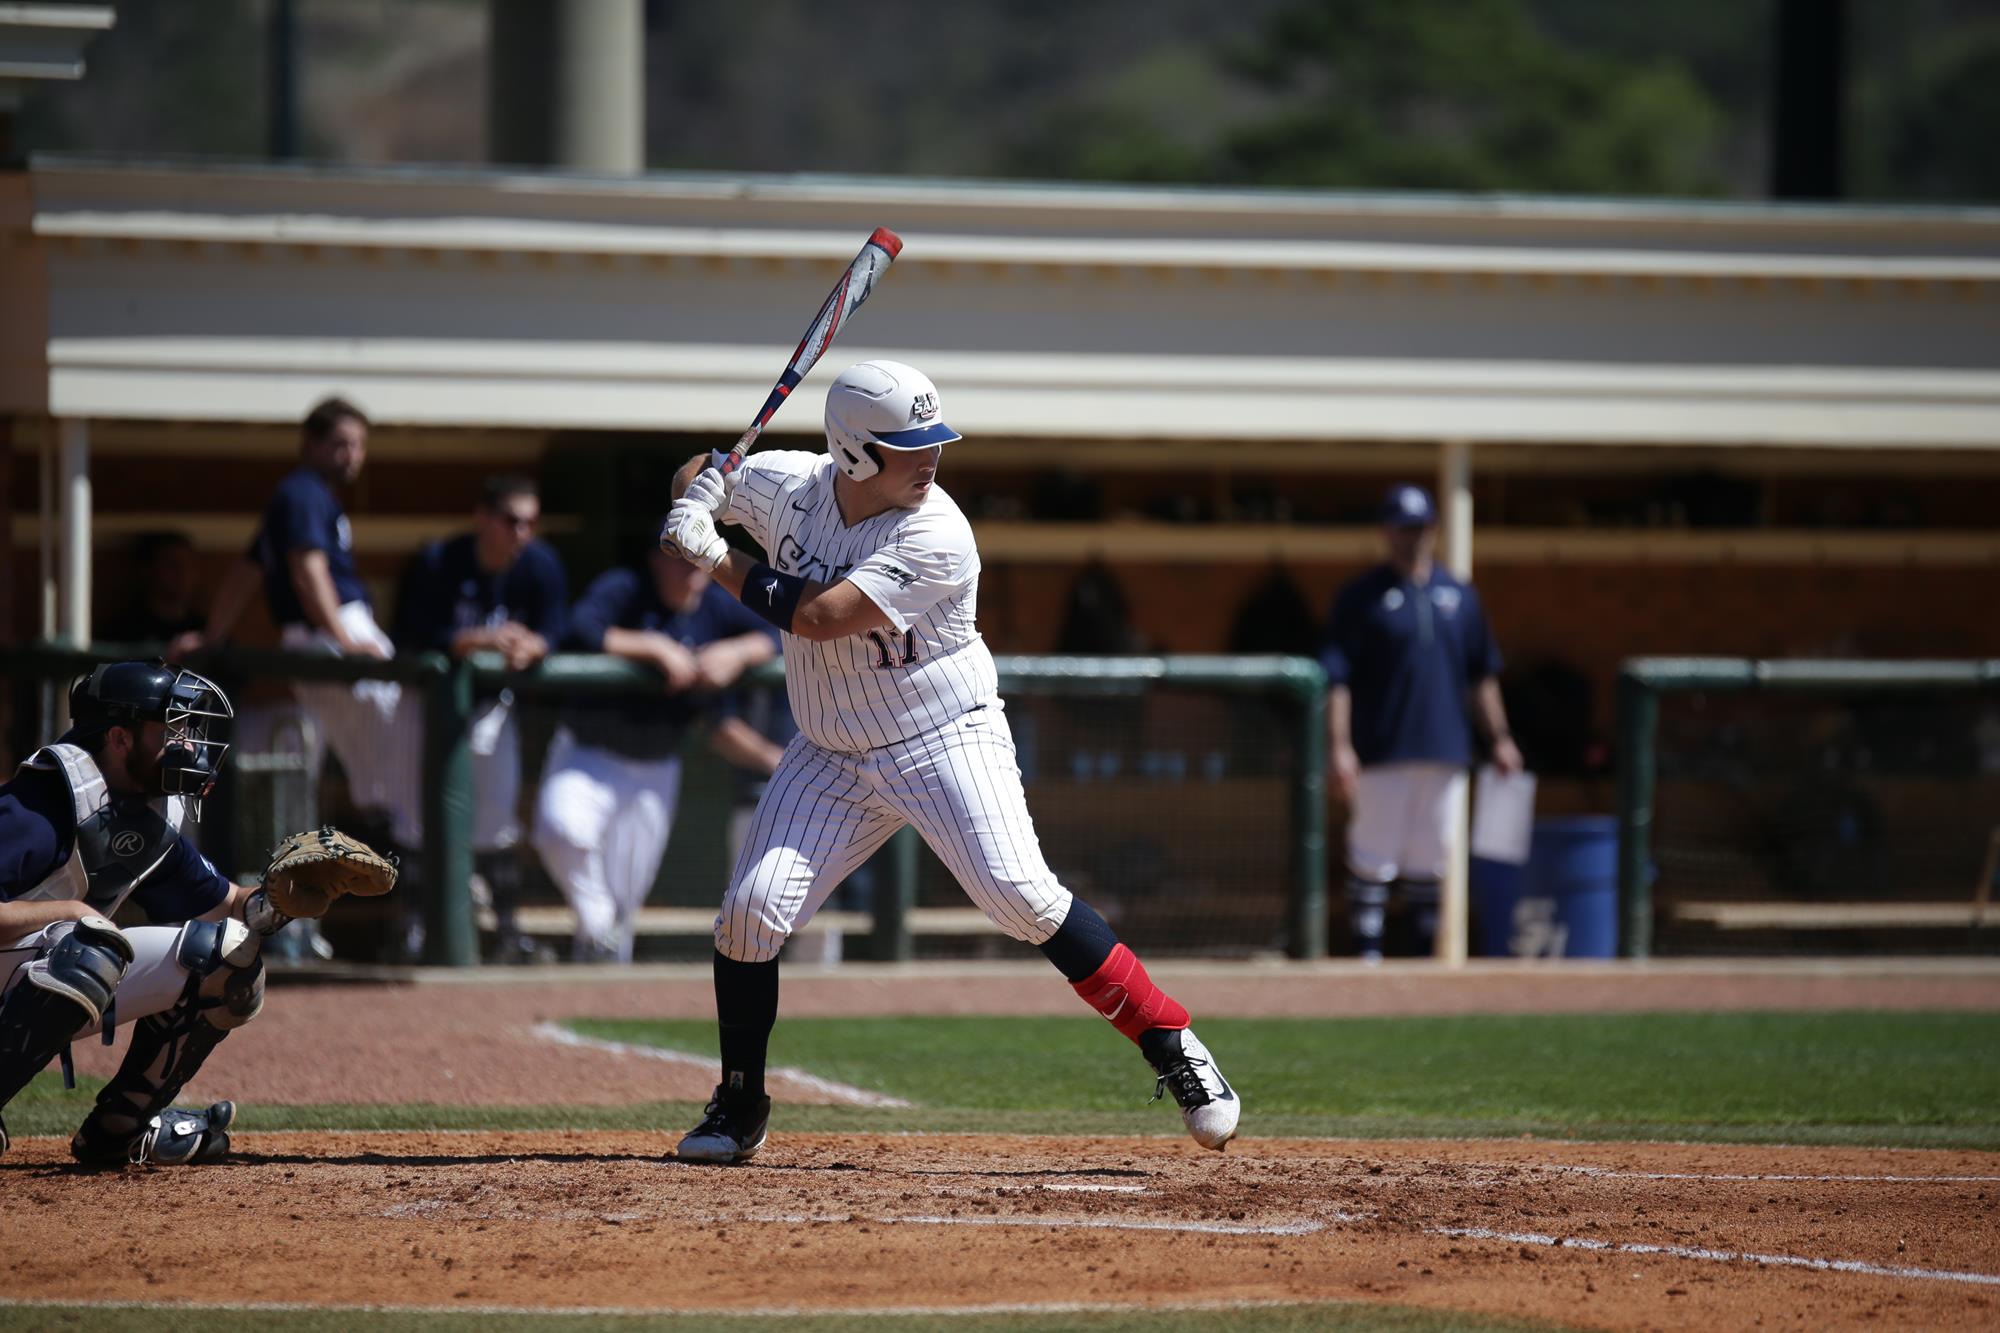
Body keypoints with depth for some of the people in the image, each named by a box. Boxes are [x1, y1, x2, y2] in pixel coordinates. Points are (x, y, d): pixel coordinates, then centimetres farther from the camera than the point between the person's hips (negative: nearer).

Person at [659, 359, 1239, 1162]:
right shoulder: (787, 486, -7)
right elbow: (695, 484, 12)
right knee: (753, 908, -7)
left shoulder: (936, 537, -23)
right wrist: (696, 497, -13)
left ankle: (1171, 1045, -8)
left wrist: (720, 565, -21)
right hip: (832, 758, 5)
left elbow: (819, 617, -30)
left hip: (947, 743, -5)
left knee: (1025, 899, -19)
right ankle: (738, 1109, 9)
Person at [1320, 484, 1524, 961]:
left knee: (1430, 863, 8)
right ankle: (1367, 957, -3)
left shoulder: (1458, 595, 13)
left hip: (1445, 753, 5)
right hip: (1382, 755, -5)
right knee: (1373, 861, -6)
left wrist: (1499, 738, 13)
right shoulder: (1361, 596, -2)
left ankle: (1425, 956, 13)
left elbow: (1481, 674, 19)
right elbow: (1336, 676, -6)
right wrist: (1339, 747, -15)